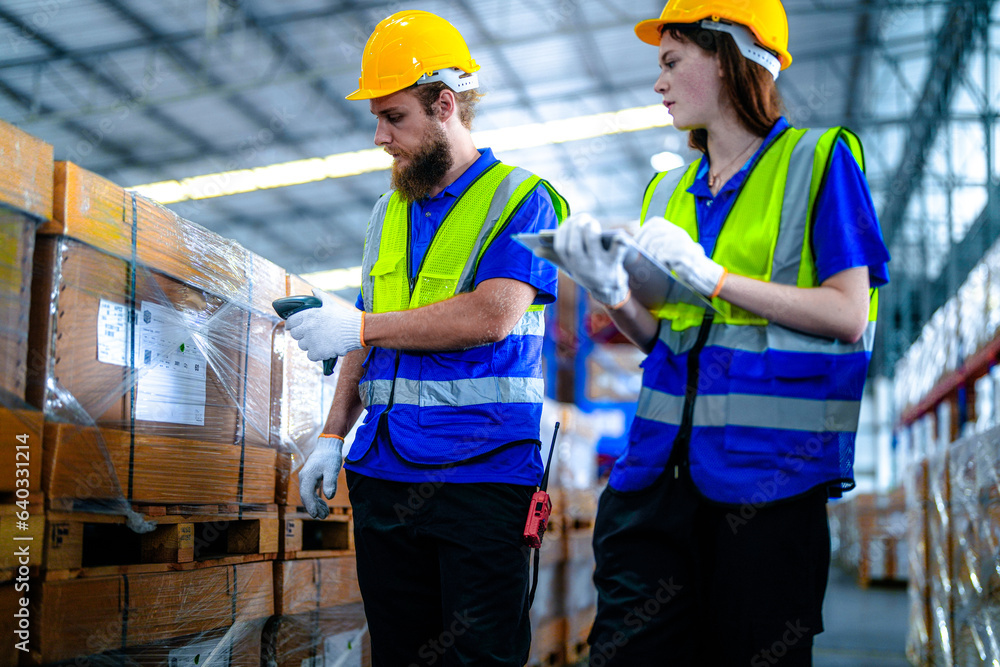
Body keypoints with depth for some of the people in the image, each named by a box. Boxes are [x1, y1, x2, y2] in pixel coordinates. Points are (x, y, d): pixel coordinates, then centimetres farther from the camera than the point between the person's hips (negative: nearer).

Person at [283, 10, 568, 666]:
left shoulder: (522, 198, -2)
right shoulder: (390, 212, 18)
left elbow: (492, 316, -16)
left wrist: (359, 326, -13)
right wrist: (332, 437, 11)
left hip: (482, 472, -6)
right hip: (382, 473, 6)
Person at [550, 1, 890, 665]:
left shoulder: (817, 161, 1)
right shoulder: (669, 192, 18)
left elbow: (848, 316, -8)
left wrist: (711, 277, -14)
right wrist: (611, 290, -2)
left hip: (770, 461, -5)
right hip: (662, 459, 5)